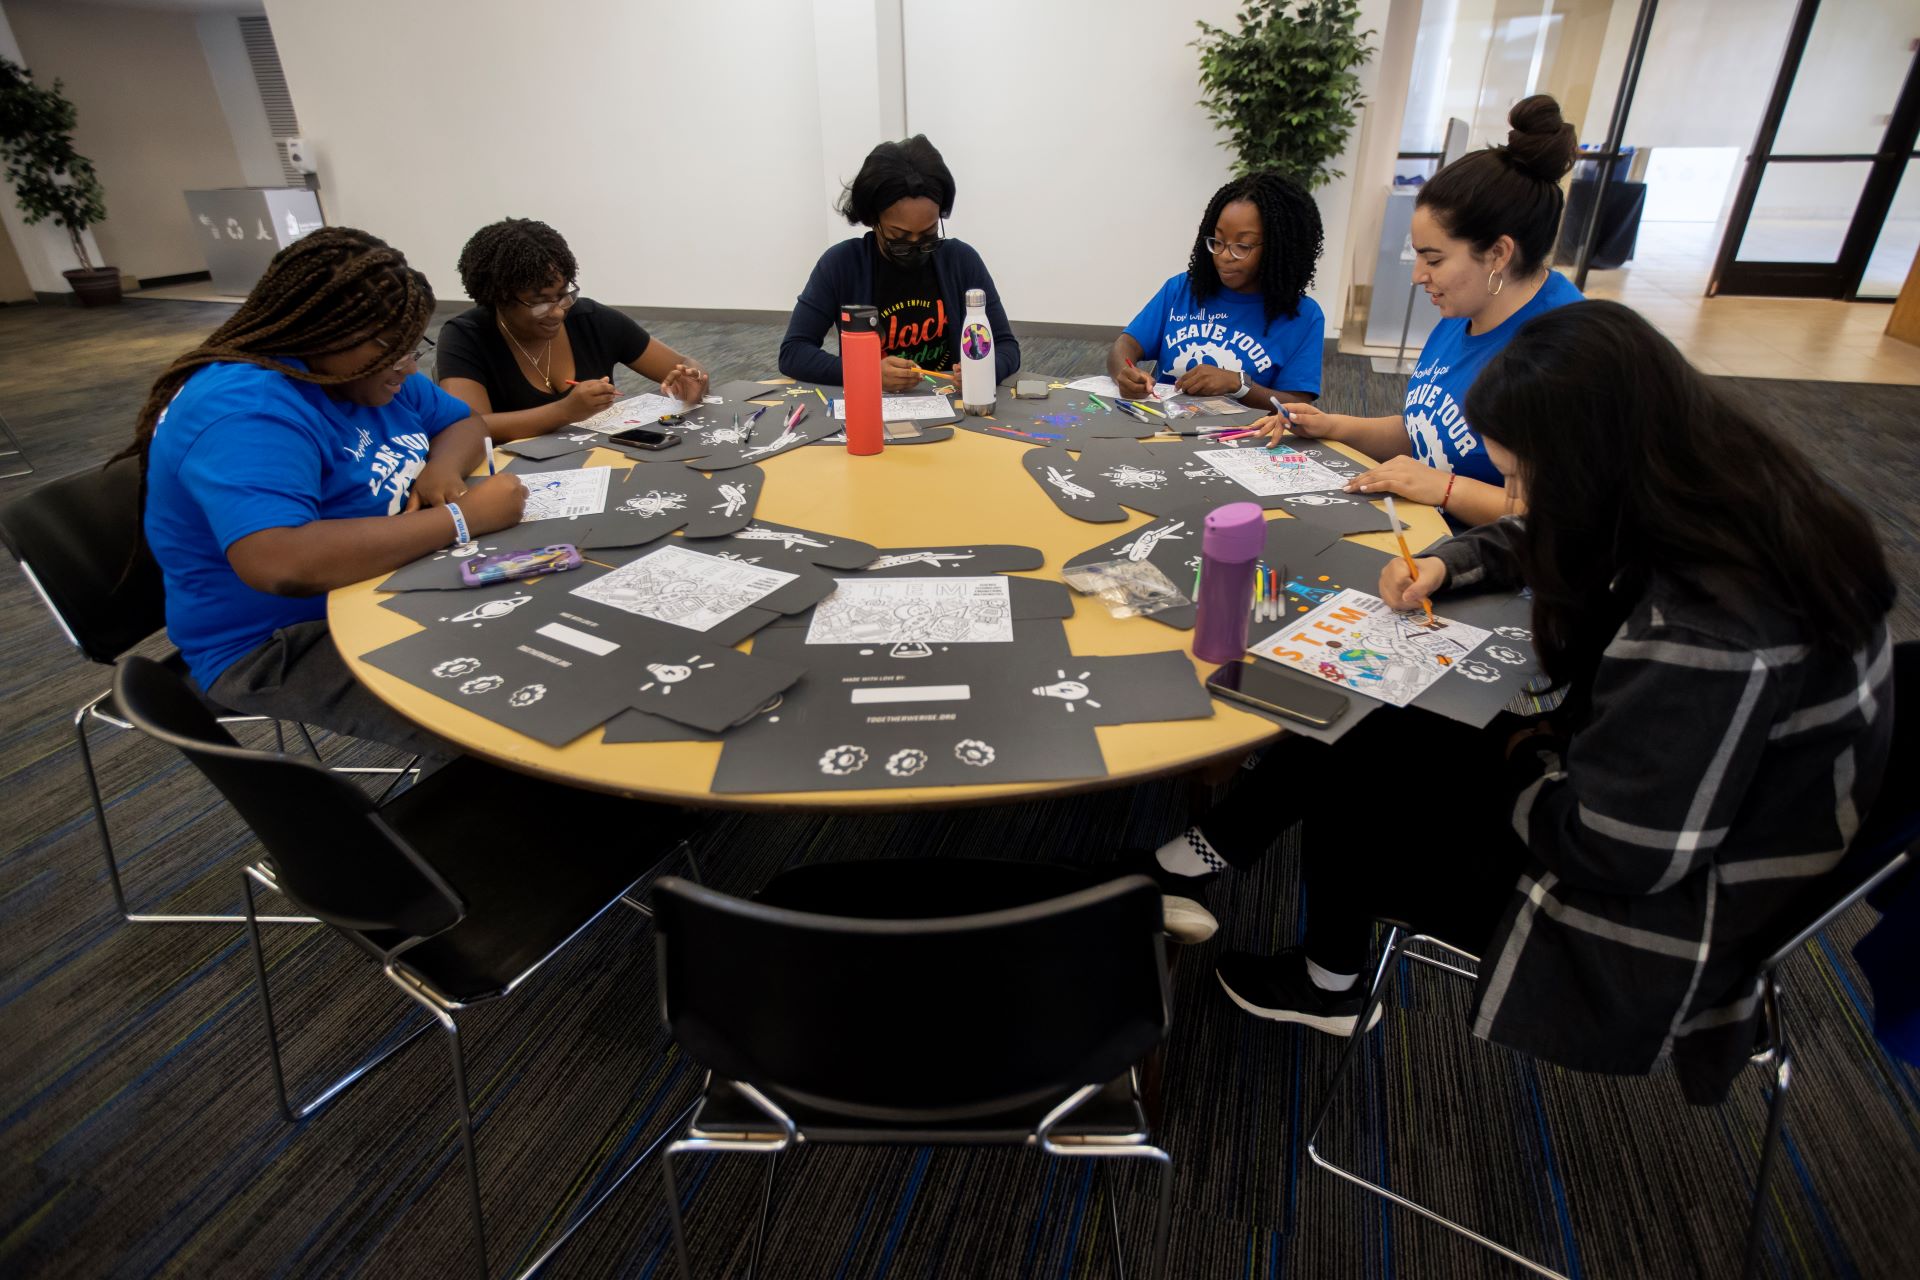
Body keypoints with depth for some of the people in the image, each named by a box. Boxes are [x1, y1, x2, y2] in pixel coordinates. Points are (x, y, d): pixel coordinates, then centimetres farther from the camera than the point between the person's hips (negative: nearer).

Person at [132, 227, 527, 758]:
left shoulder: (363, 370, 3)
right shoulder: (246, 410, -25)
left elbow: (463, 423, 13)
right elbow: (283, 565, -39)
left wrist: (442, 468, -11)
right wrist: (462, 517, -34)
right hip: (284, 644, -9)